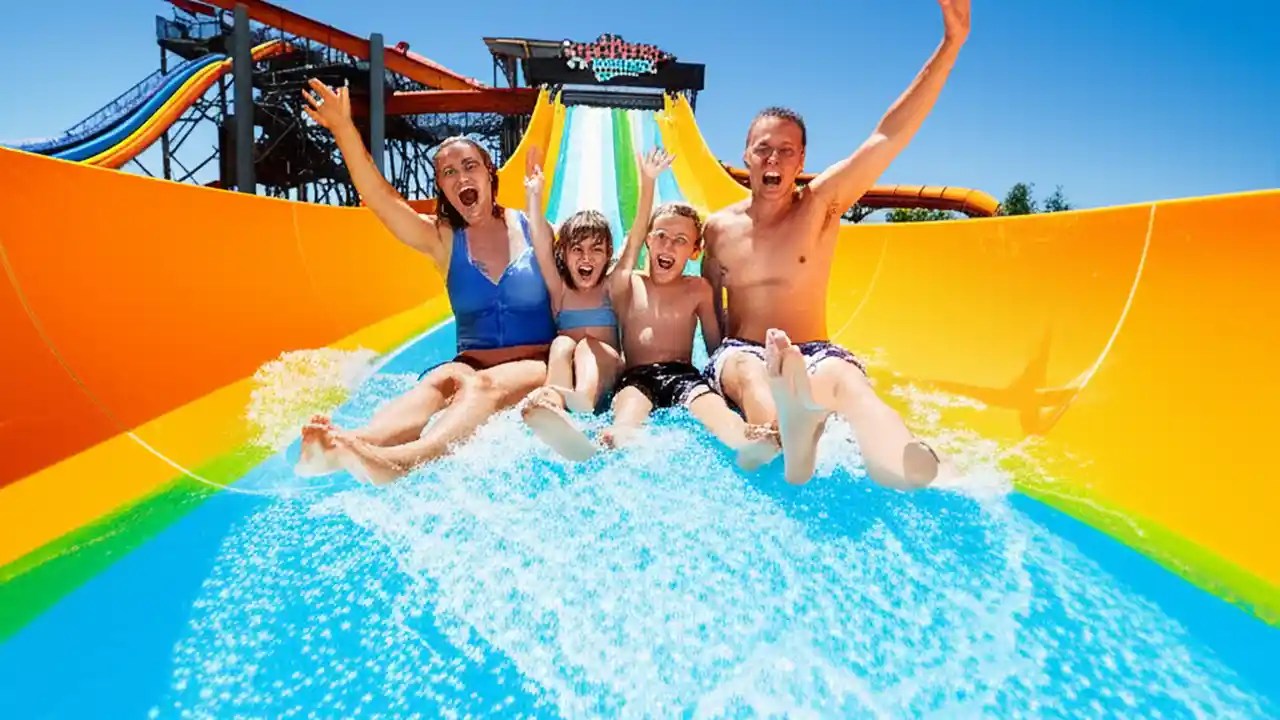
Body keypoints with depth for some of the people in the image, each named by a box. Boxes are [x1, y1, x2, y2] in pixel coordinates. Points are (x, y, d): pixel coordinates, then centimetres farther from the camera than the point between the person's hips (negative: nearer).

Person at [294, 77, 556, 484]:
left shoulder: (533, 230, 5)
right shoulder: (443, 240, 9)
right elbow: (381, 198, -6)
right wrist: (343, 129, -17)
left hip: (538, 364, -2)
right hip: (473, 361, 3)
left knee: (485, 385, -35)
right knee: (443, 380, -32)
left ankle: (397, 462, -60)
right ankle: (357, 442, -57)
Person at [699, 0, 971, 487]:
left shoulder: (821, 204, 3)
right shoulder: (719, 228, 7)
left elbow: (888, 137, -8)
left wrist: (951, 44, -14)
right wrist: (717, 355, 9)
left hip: (812, 353, 0)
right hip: (741, 353, 1)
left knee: (847, 379, -36)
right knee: (751, 370, -37)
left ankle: (898, 462, -66)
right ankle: (786, 439, -71)